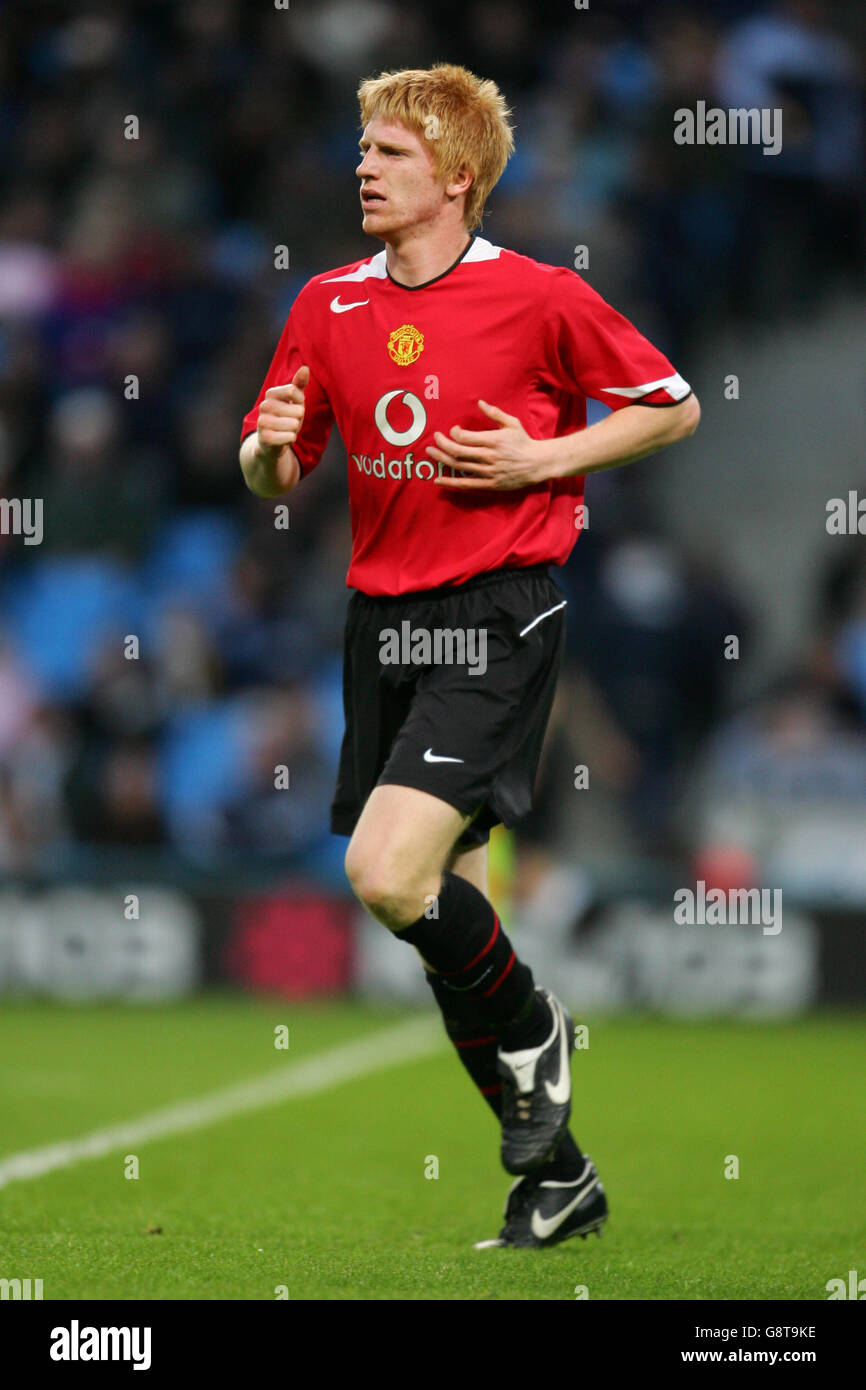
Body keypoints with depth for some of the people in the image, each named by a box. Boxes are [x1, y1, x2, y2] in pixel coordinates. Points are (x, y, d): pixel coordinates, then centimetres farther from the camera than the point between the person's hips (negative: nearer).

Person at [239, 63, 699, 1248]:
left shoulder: (540, 298, -7)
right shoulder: (329, 307, 8)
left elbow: (673, 407, 2)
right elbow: (274, 480, 14)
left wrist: (538, 459, -10)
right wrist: (271, 448, -10)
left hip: (497, 619, -6)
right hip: (382, 619, 6)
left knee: (388, 874, -23)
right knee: (443, 918, 9)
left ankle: (532, 1029, 7)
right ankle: (556, 1175, 22)